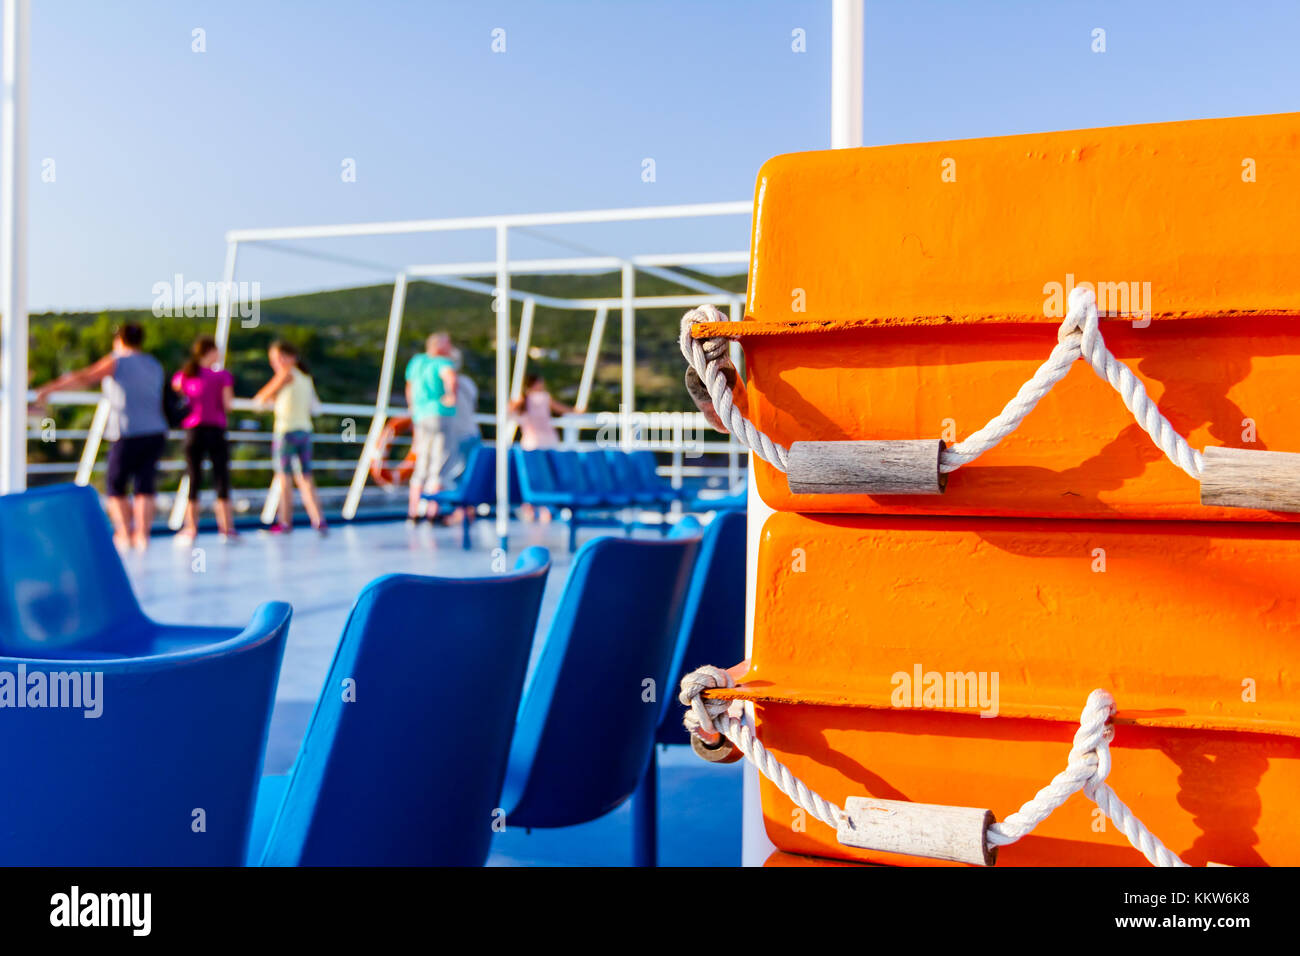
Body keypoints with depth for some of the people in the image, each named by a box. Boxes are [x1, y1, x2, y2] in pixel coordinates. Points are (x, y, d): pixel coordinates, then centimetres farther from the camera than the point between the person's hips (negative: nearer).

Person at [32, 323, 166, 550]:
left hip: (127, 435, -5)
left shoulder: (116, 362, -1)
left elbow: (81, 378, -4)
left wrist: (49, 388, 2)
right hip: (156, 432, 5)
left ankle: (124, 533, 3)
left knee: (116, 485, 9)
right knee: (144, 487, 4)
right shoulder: (155, 366, 16)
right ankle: (142, 534, -4)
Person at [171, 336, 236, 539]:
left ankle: (191, 527, 9)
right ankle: (226, 527, -3)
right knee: (221, 479, 0)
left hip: (193, 431, 3)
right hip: (216, 430, -3)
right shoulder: (223, 376, -7)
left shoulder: (183, 376, 4)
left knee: (193, 479, 8)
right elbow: (227, 405, -10)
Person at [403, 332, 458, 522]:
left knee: (421, 468, 14)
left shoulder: (416, 361, 15)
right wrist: (452, 396, -15)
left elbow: (410, 388, 26)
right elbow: (451, 376, -31)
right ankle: (434, 514, -7)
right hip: (440, 415, -7)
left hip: (421, 418, 7)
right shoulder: (443, 362, -7)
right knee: (437, 467, -5)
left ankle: (412, 513, 15)